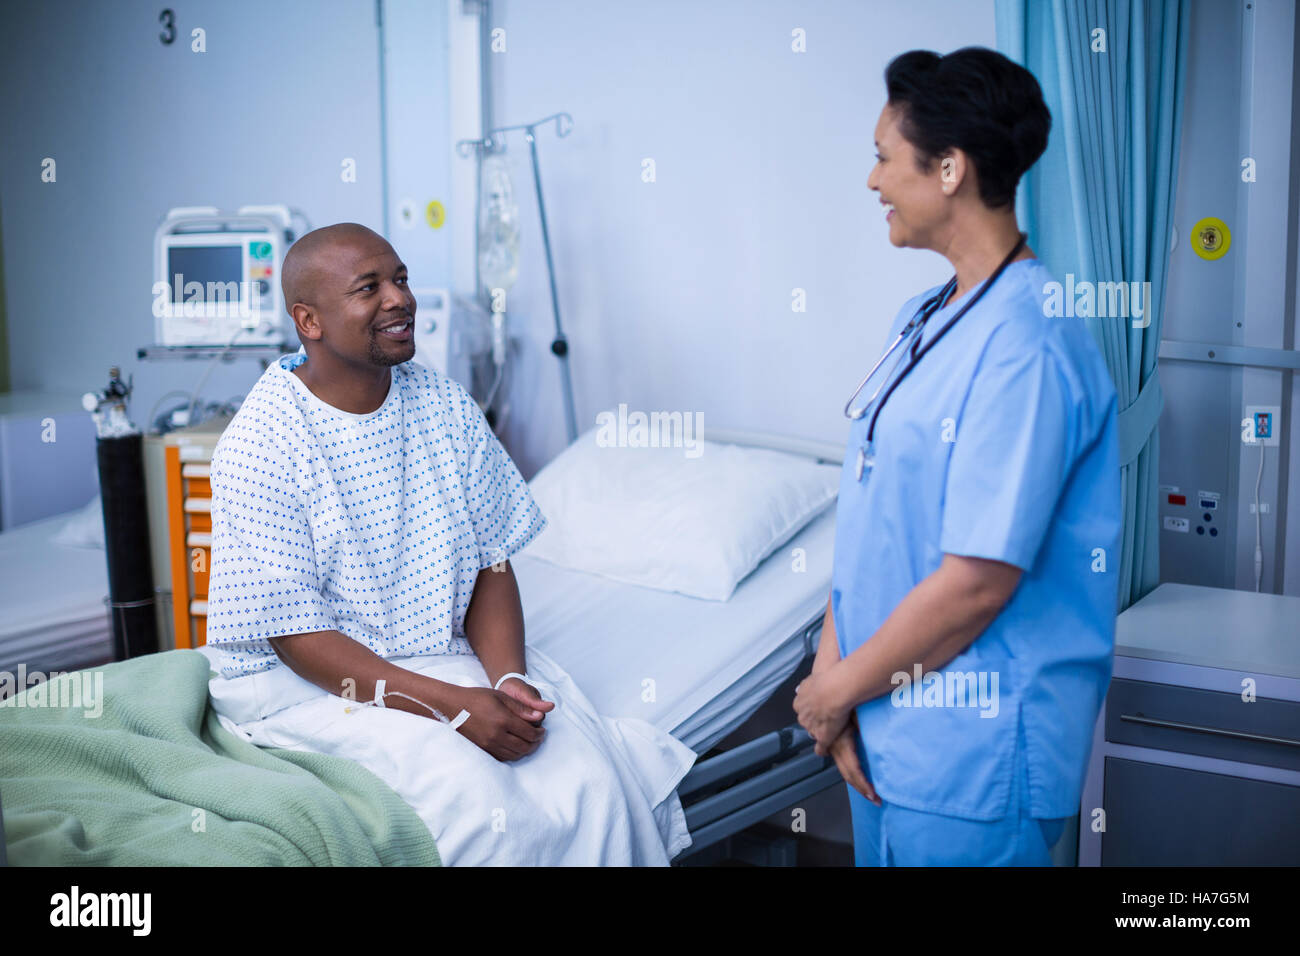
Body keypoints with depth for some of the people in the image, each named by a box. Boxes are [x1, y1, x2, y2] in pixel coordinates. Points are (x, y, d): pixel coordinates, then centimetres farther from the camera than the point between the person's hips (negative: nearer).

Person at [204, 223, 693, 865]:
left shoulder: (447, 409, 3)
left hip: (446, 653, 5)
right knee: (469, 794, -29)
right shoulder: (257, 448, -14)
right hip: (307, 682, -5)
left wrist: (508, 678, -13)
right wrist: (450, 705, -22)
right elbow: (296, 636, -16)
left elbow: (491, 565, 6)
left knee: (588, 779, -19)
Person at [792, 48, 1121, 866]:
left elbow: (977, 581, -23)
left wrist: (840, 688, -11)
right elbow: (869, 512, 8)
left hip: (974, 747, -8)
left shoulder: (1025, 346, -21)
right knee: (881, 850, 19)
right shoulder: (923, 320, 8)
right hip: (886, 719, 8)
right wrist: (833, 674, -1)